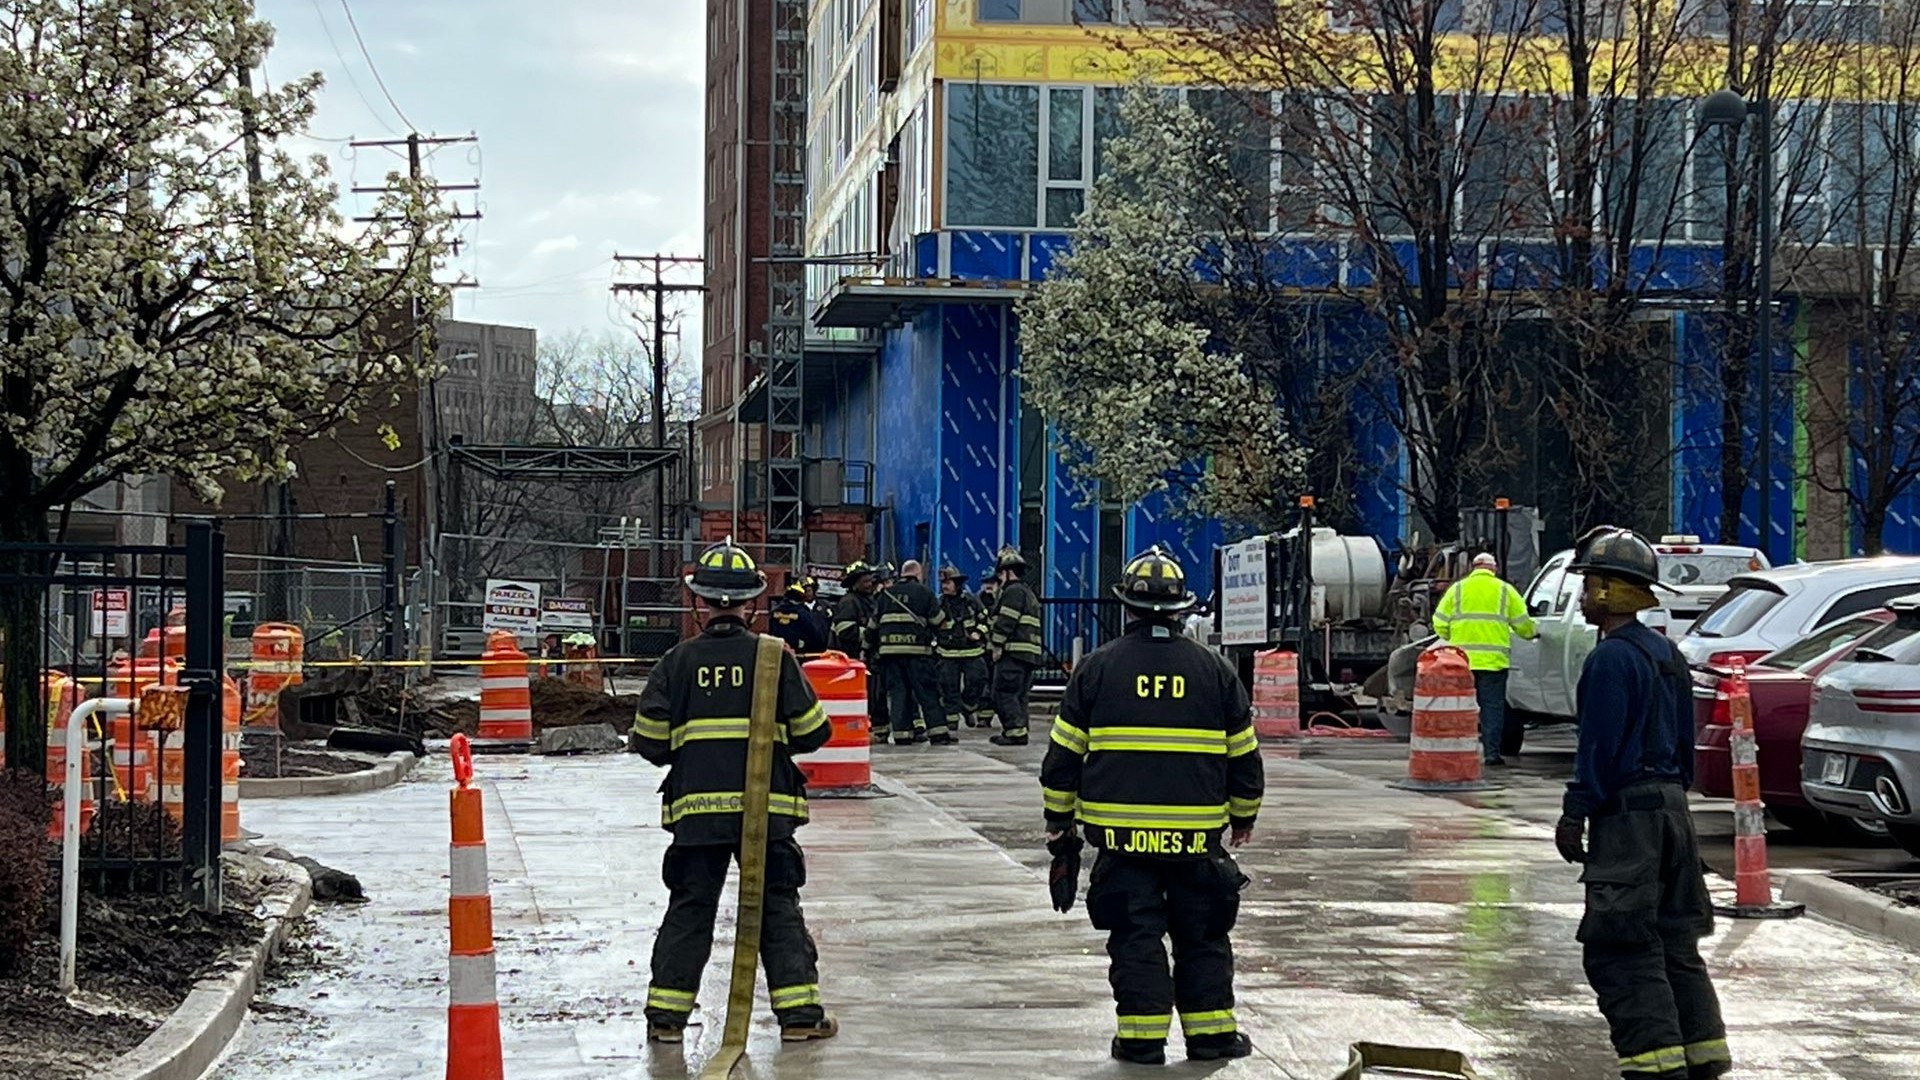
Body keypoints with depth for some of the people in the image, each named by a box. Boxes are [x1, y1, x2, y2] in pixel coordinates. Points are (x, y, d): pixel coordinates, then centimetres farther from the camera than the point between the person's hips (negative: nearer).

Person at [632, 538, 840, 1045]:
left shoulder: (679, 661, 0)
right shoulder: (773, 657, -3)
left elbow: (649, 739, 0)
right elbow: (811, 732, -1)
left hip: (696, 805, 1)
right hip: (766, 807, -1)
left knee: (689, 909, 9)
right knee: (777, 908, 7)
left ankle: (666, 1014, 9)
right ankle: (799, 1012, 6)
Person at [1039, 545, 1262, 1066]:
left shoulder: (1098, 667, -1)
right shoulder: (1213, 670, 3)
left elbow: (1064, 751, 2)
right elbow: (1244, 754, 9)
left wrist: (1058, 817, 14)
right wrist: (1243, 817, 23)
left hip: (1120, 828, -1)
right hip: (1196, 829, 1)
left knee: (1135, 932, 4)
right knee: (1202, 934, 11)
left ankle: (1142, 1037, 3)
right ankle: (1211, 1032, 14)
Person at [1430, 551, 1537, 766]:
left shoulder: (1457, 589, 8)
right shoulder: (1504, 591, 6)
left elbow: (1440, 623, 5)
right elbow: (1521, 622, 9)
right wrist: (1532, 633, 30)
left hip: (1462, 659, 1)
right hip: (1493, 660, -1)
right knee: (1493, 706, 2)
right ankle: (1492, 752, -2)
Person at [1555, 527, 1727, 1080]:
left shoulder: (1611, 658, -14)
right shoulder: (1666, 653, 15)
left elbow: (1599, 745, -17)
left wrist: (1574, 814, -13)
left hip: (1628, 814, -10)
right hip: (1671, 805, 10)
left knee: (1620, 948, -7)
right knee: (1674, 940, 15)